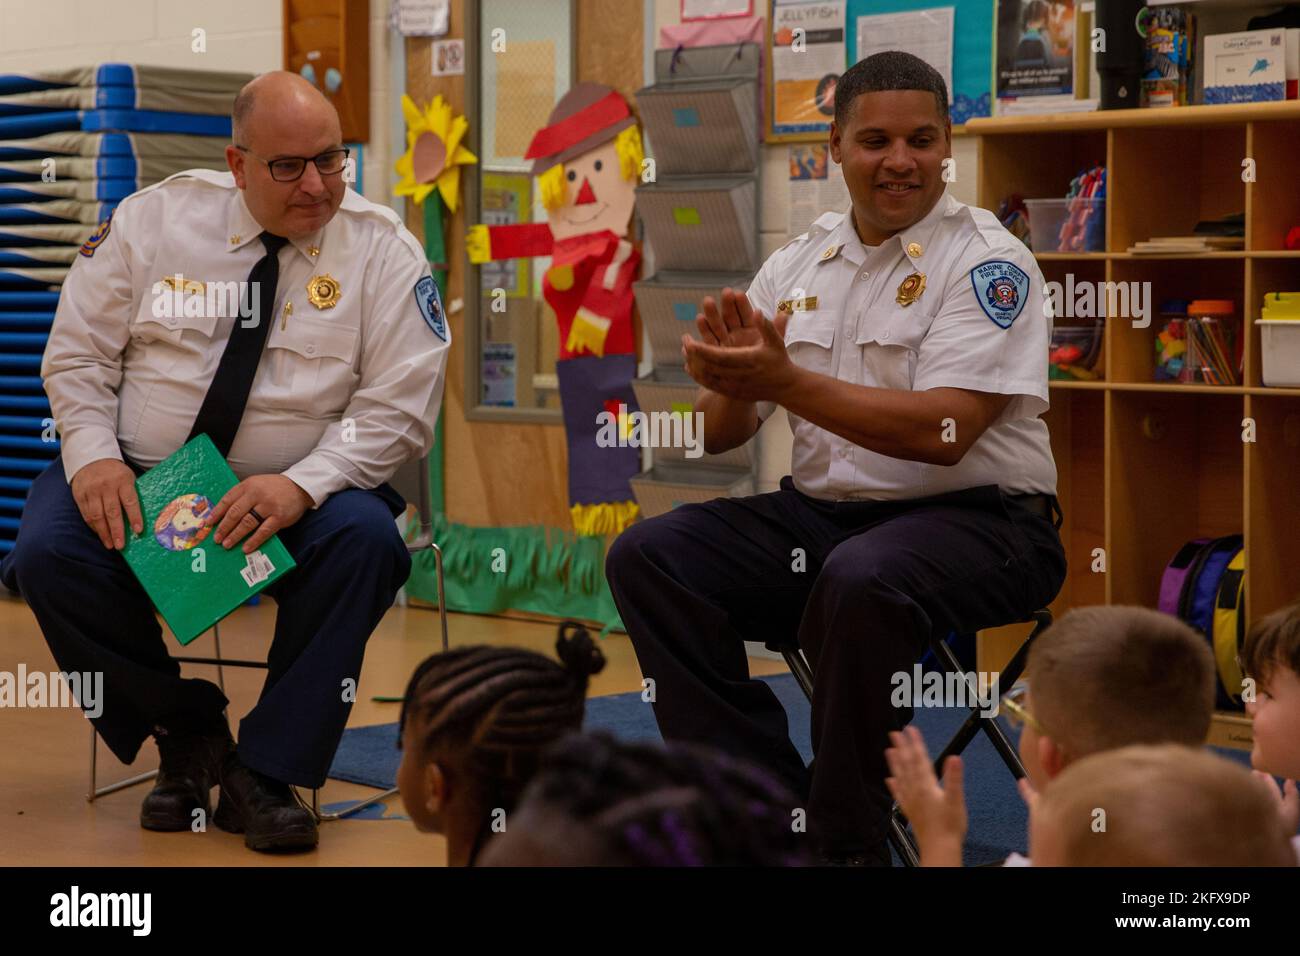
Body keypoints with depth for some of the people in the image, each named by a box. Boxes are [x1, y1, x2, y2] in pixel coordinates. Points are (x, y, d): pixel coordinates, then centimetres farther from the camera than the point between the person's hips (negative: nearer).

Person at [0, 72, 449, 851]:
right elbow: (78, 351, 5)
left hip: (294, 496, -1)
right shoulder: (155, 218, 1)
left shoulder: (384, 251, -3)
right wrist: (94, 454, -14)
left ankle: (268, 773, -16)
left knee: (365, 542, -32)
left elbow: (400, 407, -8)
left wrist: (301, 485, -24)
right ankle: (186, 733, -2)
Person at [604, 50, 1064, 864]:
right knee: (649, 556, -12)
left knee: (863, 578, -37)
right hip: (822, 514, 6)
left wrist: (783, 380, -25)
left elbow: (942, 431, -20)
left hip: (978, 522, -6)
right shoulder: (798, 267, 9)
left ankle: (847, 842, -17)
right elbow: (720, 433, 7)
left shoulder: (986, 261, -8)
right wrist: (729, 381, -17)